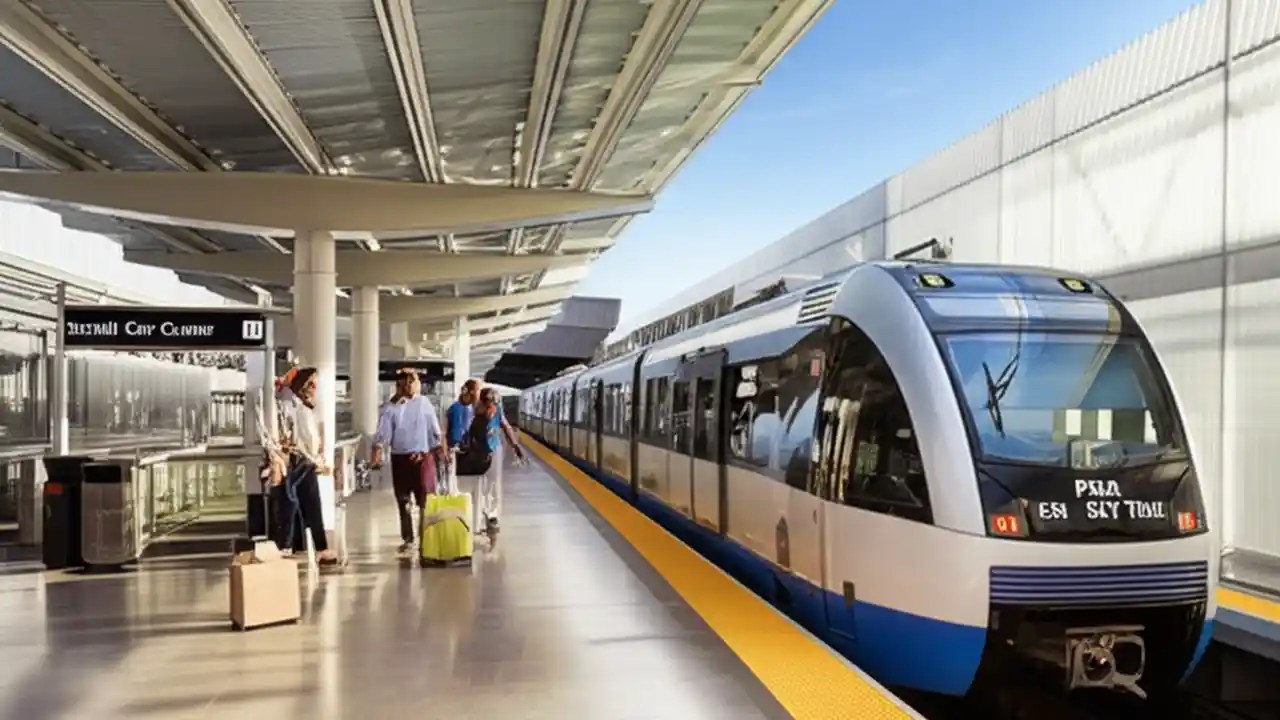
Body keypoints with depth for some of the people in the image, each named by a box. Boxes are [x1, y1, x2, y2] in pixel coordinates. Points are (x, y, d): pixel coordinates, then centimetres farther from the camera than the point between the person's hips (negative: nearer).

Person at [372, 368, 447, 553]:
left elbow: (434, 431, 5)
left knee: (425, 499, -1)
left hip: (423, 457, -1)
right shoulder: (391, 407, -2)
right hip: (400, 458, 1)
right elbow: (382, 435, -8)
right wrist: (377, 457, -20)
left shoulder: (424, 402, -1)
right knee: (402, 500, 8)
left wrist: (441, 453, 5)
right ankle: (407, 538, 19)